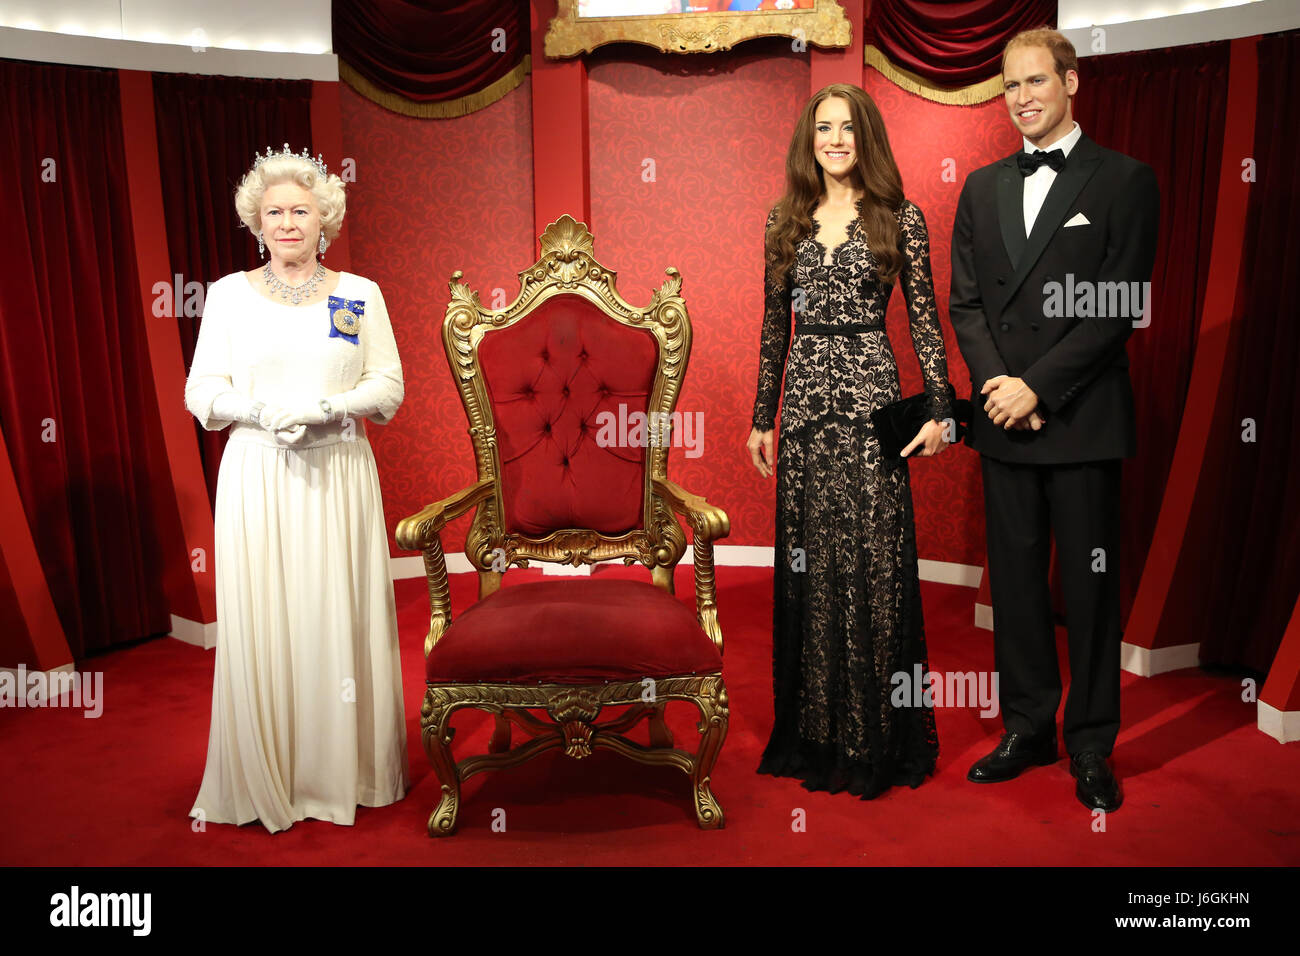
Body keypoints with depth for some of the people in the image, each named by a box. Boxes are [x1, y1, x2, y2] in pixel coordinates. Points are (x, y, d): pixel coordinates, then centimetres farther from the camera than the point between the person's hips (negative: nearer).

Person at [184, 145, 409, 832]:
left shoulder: (358, 294, 7)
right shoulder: (230, 293, 8)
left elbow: (389, 384, 4)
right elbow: (202, 390, 5)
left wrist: (330, 408, -13)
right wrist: (261, 411, -14)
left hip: (338, 473, 0)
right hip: (257, 473, 0)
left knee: (339, 616, 3)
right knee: (261, 622, 1)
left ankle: (343, 770, 18)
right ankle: (264, 779, 16)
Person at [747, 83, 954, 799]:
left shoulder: (900, 217, 4)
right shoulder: (785, 220, 12)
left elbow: (924, 319, 3)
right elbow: (775, 325, 13)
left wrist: (938, 410, -4)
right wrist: (761, 416, 11)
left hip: (870, 398, -3)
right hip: (805, 401, 3)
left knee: (873, 559, -2)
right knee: (807, 560, 7)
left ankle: (875, 738, 14)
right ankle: (812, 731, 21)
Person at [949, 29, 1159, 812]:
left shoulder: (1125, 181, 0)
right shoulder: (983, 188, 14)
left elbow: (1119, 307, -8)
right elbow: (966, 300, 8)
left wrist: (1036, 387, -14)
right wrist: (995, 383, -7)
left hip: (1082, 418, -4)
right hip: (1004, 421, 4)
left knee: (1090, 584, 5)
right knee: (1015, 578, 10)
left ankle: (1091, 746, 19)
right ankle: (1028, 728, 24)